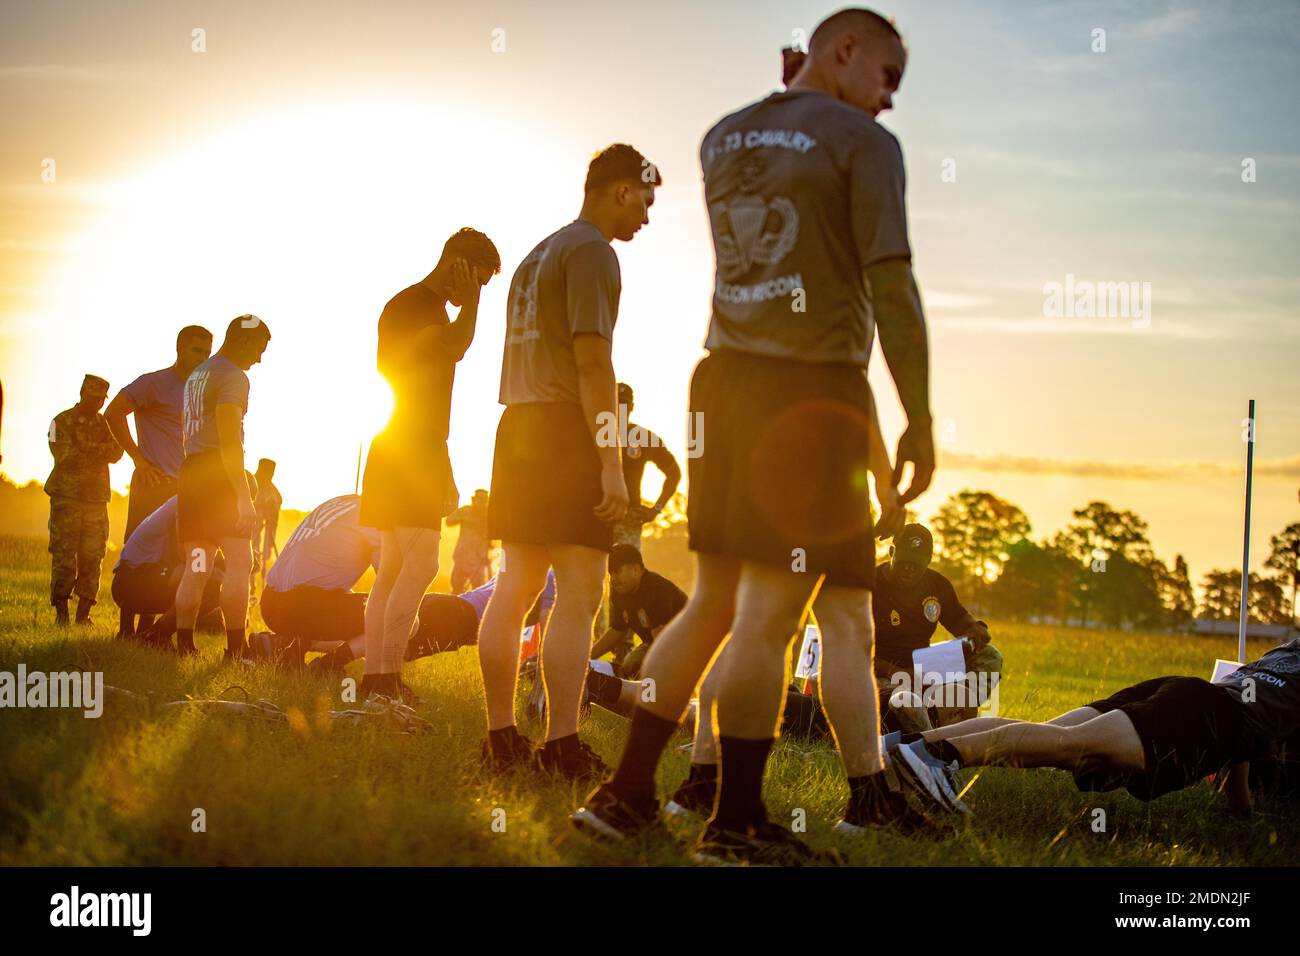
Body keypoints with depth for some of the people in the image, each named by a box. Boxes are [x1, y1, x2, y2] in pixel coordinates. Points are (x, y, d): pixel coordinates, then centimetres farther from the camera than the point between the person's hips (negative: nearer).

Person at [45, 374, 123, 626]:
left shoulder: (106, 424, 14)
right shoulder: (61, 422, 3)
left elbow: (116, 454, -2)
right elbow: (64, 456, -12)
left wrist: (87, 449, -18)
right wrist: (100, 450, -10)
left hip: (96, 500, 3)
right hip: (67, 498, -3)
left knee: (92, 558, 0)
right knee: (64, 558, -6)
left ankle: (83, 613, 4)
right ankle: (61, 613, -2)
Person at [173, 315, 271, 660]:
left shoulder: (197, 375, 20)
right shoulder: (234, 377, -9)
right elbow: (230, 441, -17)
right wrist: (243, 495, -20)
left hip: (190, 473, 9)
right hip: (218, 475, -9)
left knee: (196, 568, 9)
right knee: (240, 561, -8)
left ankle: (184, 645, 5)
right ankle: (236, 650, -14)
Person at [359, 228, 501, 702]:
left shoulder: (436, 311, 22)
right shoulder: (408, 306, -8)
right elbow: (455, 348, -27)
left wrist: (446, 475, 26)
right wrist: (470, 301, -11)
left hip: (422, 456, 10)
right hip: (404, 454, -10)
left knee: (393, 570, 7)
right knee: (420, 565, -17)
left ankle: (374, 680, 7)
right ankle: (387, 676, -21)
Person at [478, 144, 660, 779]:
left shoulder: (536, 256, 22)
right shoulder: (592, 252, -7)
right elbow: (593, 363, -15)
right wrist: (612, 463, -17)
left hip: (518, 426, 9)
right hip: (567, 428, -9)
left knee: (514, 588, 9)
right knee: (578, 596, -9)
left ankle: (501, 736, 11)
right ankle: (561, 745, -13)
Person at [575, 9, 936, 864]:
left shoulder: (722, 137, 16)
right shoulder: (863, 143, -4)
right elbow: (891, 287, -10)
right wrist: (920, 421, -6)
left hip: (726, 379, 7)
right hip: (817, 389, -7)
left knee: (713, 602, 13)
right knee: (770, 614, -4)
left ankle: (628, 792, 13)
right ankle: (736, 824, 0)